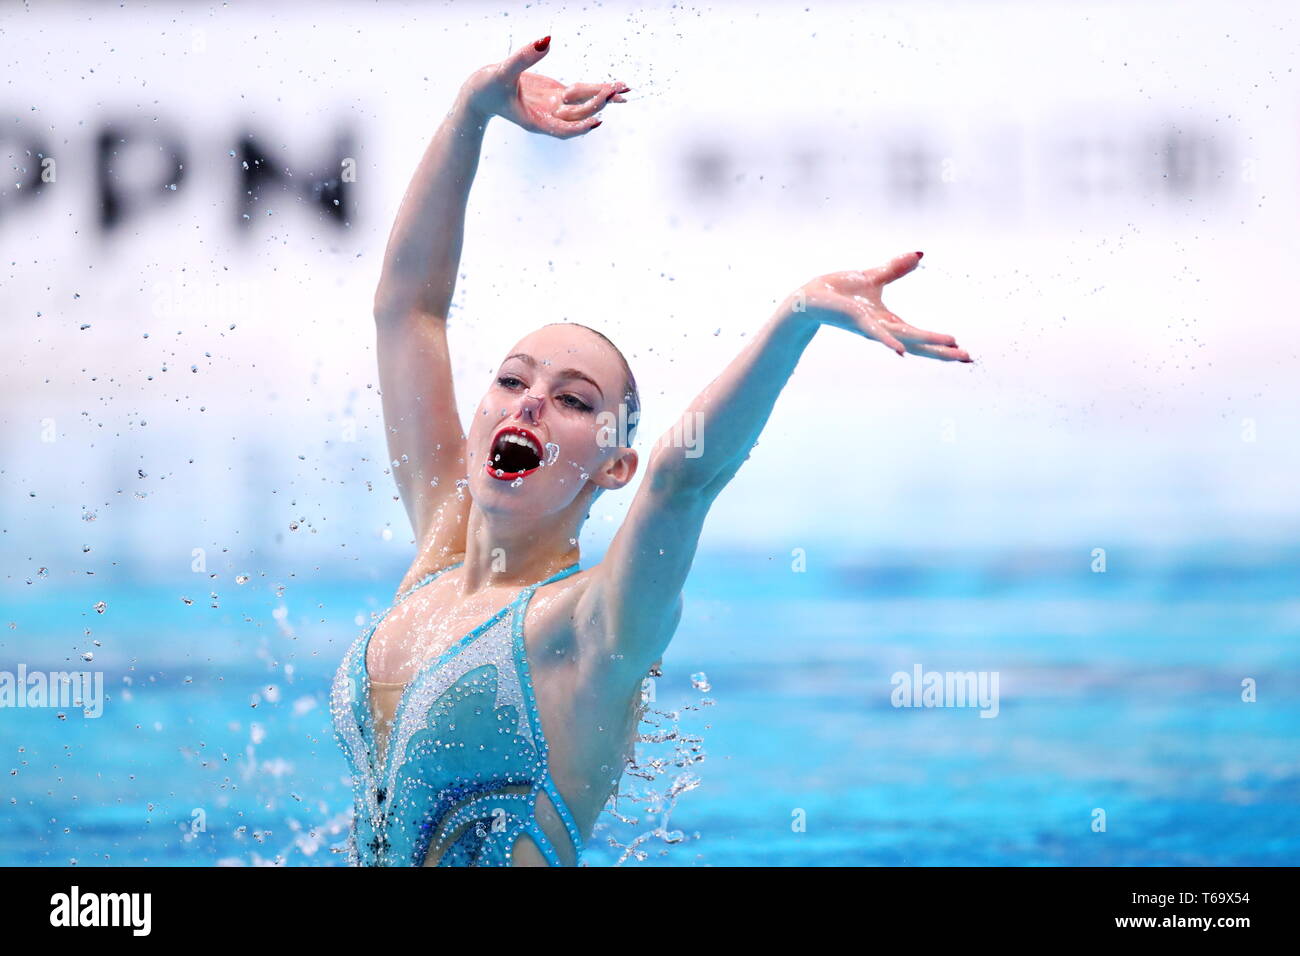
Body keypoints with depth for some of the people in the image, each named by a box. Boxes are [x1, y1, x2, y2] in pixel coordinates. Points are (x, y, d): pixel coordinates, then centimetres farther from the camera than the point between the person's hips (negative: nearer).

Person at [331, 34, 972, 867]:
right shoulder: (442, 550, 7)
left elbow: (685, 470, -27)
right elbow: (408, 301, 10)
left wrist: (803, 314, -39)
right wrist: (473, 111, 7)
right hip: (368, 855, 5)